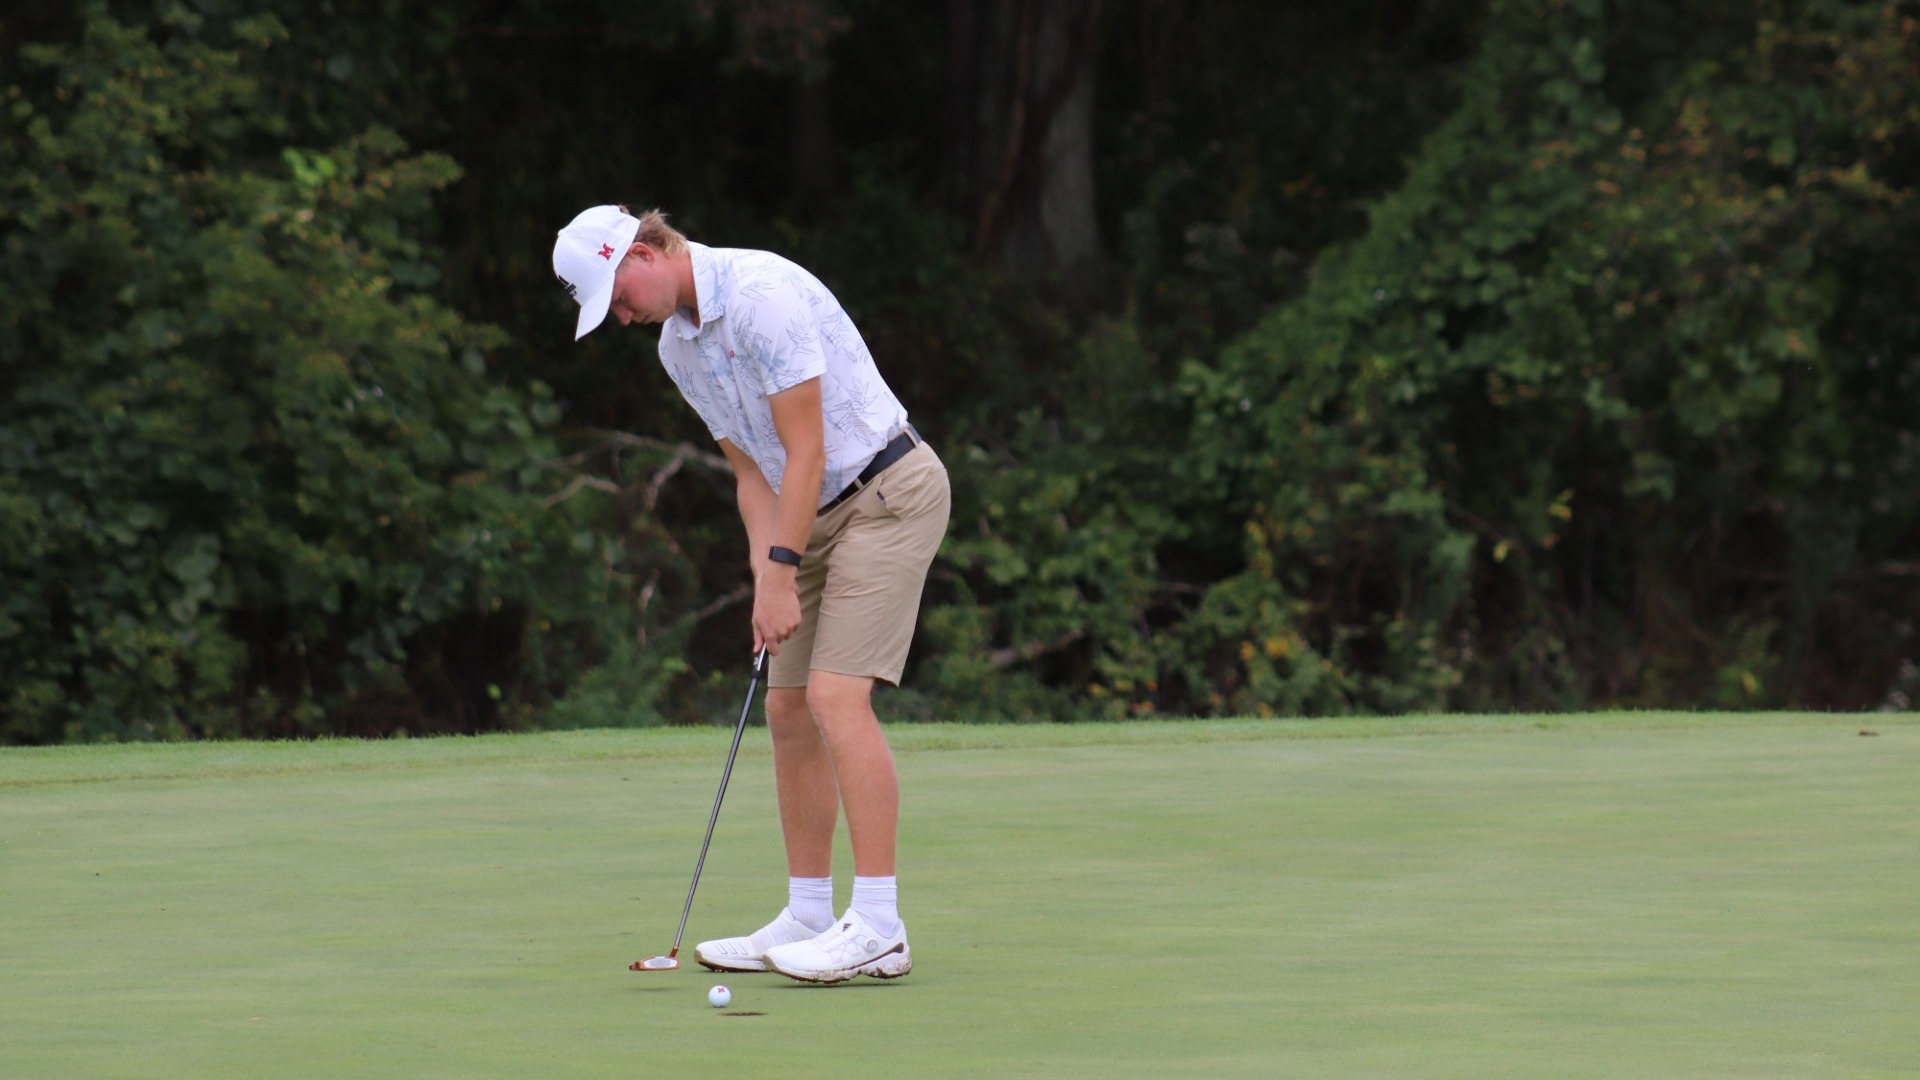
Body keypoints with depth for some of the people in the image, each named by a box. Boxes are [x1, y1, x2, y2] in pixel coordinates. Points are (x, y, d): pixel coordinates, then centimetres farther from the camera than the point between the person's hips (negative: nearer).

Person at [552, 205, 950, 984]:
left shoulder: (761, 294, -21)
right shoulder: (677, 347, 8)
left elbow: (806, 449, -22)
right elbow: (754, 470, 10)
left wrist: (781, 573, -20)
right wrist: (767, 581, -3)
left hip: (888, 492, -9)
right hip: (821, 511, 9)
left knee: (836, 696, -18)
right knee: (790, 712, 7)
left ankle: (878, 927, -20)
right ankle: (807, 920, 14)